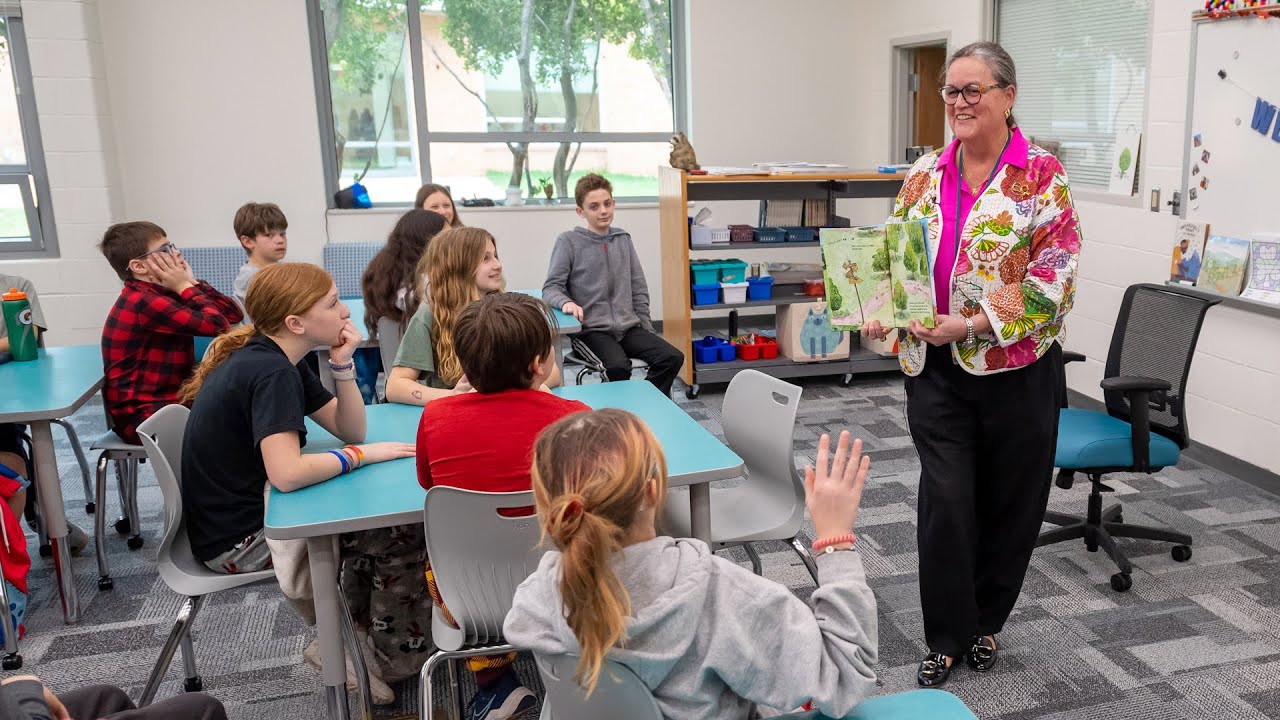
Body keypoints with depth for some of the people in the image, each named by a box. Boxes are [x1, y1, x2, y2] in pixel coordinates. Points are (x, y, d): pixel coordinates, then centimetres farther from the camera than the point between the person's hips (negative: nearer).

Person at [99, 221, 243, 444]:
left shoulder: (159, 293, 10)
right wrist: (186, 286, -13)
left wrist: (191, 283, -4)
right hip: (143, 417, -9)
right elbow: (216, 324, -26)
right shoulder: (144, 302, -18)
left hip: (170, 400, 9)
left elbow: (233, 313, 4)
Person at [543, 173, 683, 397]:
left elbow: (639, 290, 16)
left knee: (672, 357, -18)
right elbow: (551, 287, -2)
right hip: (593, 329, -5)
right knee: (619, 367, -33)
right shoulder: (568, 242, 0)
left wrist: (647, 331, 11)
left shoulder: (623, 239, 14)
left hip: (630, 326, 5)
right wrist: (566, 302, -24)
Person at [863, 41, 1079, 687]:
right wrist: (880, 313, -9)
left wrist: (973, 324, -21)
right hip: (936, 368, 2)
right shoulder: (925, 176, 6)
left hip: (1016, 369, -2)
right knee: (945, 504, 1)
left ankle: (983, 623, 35)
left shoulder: (1041, 176, -7)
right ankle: (945, 639, 20)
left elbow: (1054, 282, -13)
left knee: (1009, 503, 12)